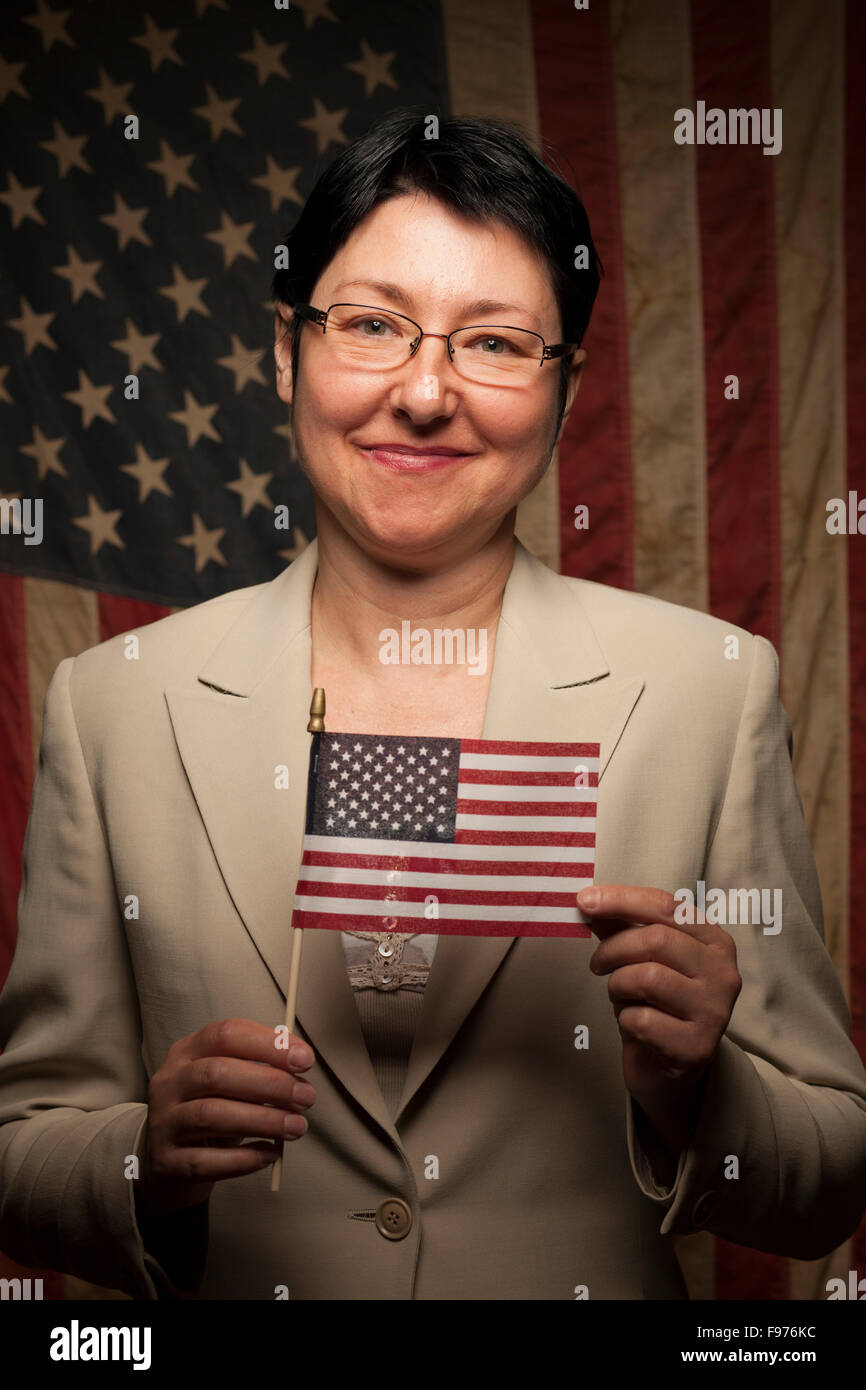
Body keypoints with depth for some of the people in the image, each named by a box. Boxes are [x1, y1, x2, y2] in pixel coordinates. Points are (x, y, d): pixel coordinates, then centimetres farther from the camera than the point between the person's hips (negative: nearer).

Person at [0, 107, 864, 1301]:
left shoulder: (715, 690, -7)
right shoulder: (112, 706, -5)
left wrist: (689, 1091, -20)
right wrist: (150, 1164, -18)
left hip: (604, 1291, 0)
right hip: (229, 1288, 1)